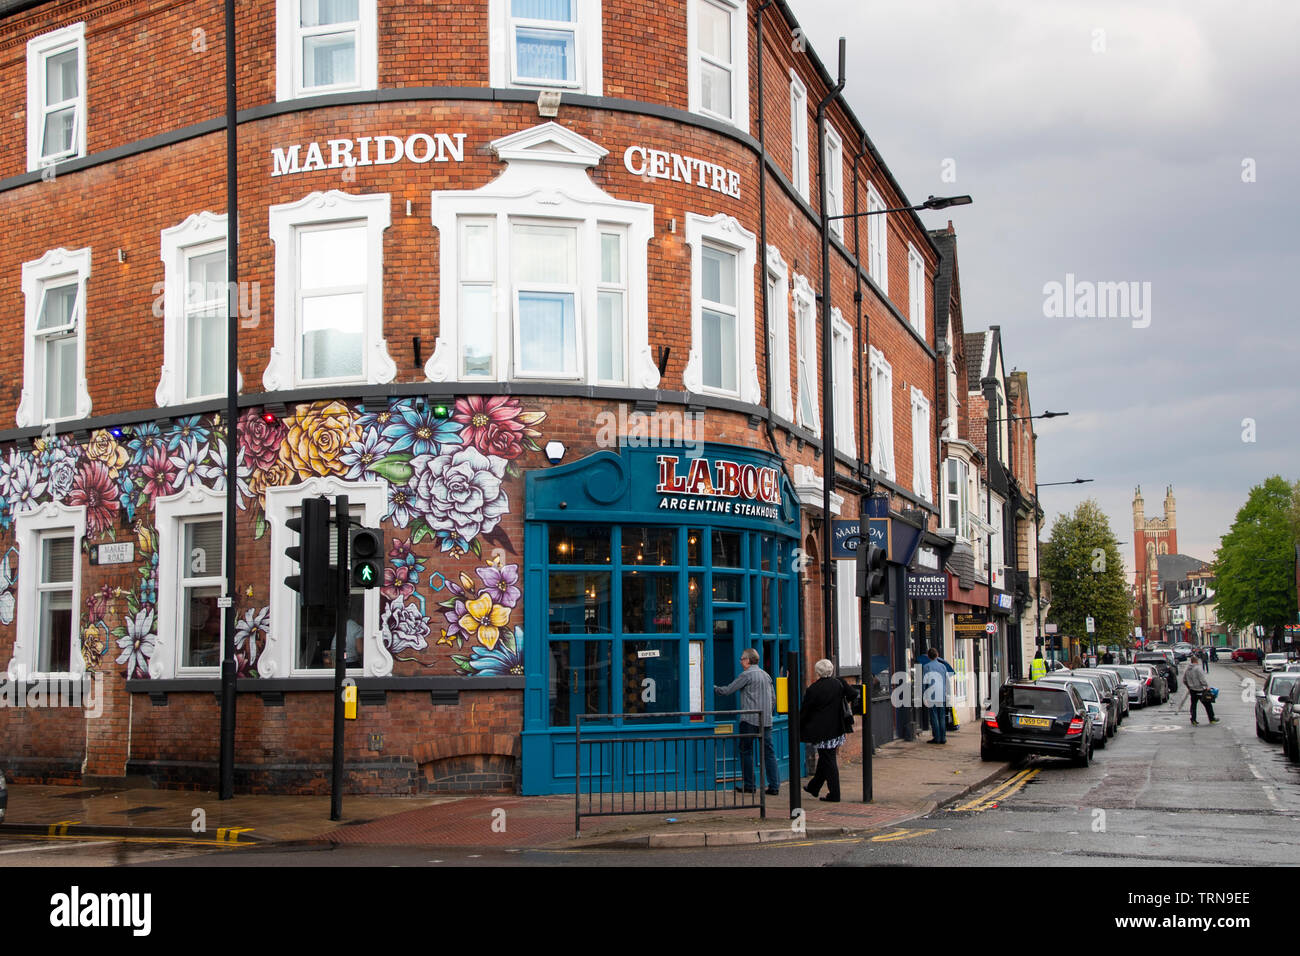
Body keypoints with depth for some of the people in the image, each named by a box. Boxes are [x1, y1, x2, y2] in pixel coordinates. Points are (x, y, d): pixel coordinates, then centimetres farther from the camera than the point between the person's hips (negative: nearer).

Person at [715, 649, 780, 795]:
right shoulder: (766, 675, 14)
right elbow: (773, 698, 17)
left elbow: (727, 690, -5)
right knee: (768, 751, 4)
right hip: (766, 720, 6)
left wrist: (714, 688, 11)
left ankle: (749, 784, 7)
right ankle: (774, 786, 1)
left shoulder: (747, 675, -8)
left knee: (746, 751, 5)